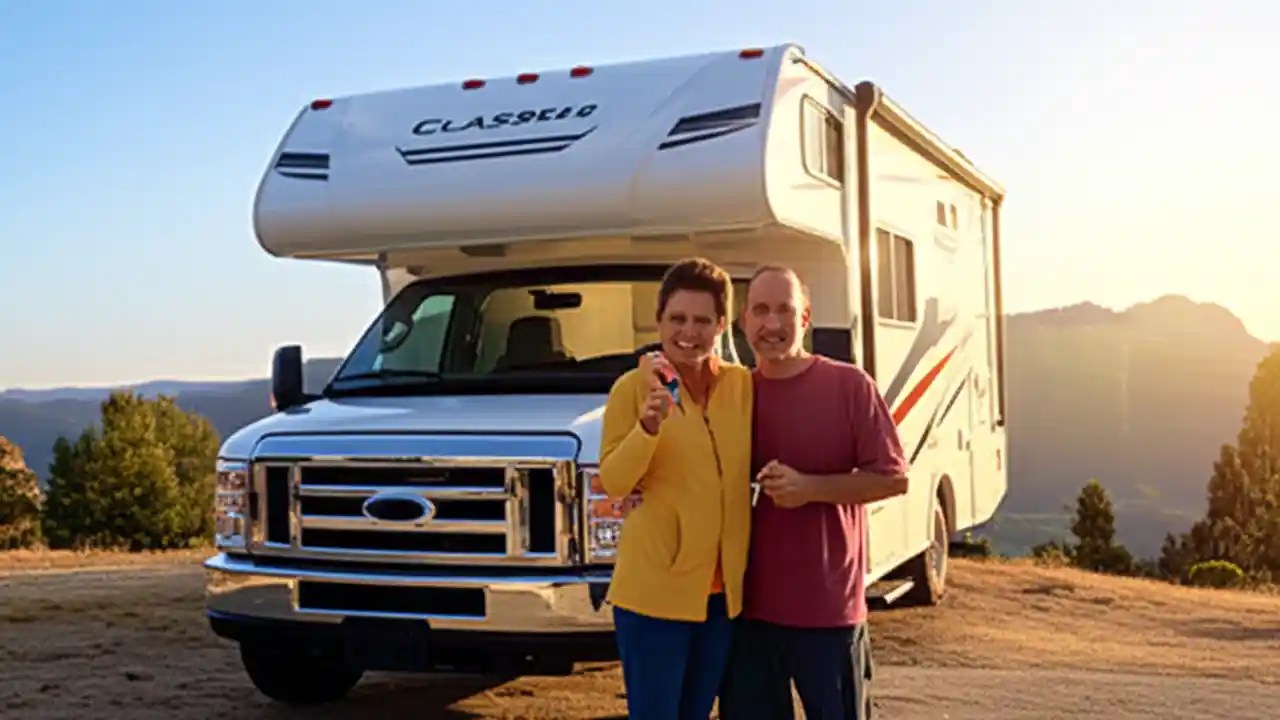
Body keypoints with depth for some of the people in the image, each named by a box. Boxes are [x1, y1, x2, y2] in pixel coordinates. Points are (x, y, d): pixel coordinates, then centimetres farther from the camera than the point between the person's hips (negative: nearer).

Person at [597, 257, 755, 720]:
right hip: (655, 587, -4)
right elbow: (612, 483, -11)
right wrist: (649, 424, -25)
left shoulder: (744, 385, 3)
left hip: (724, 590, 4)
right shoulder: (633, 386, -7)